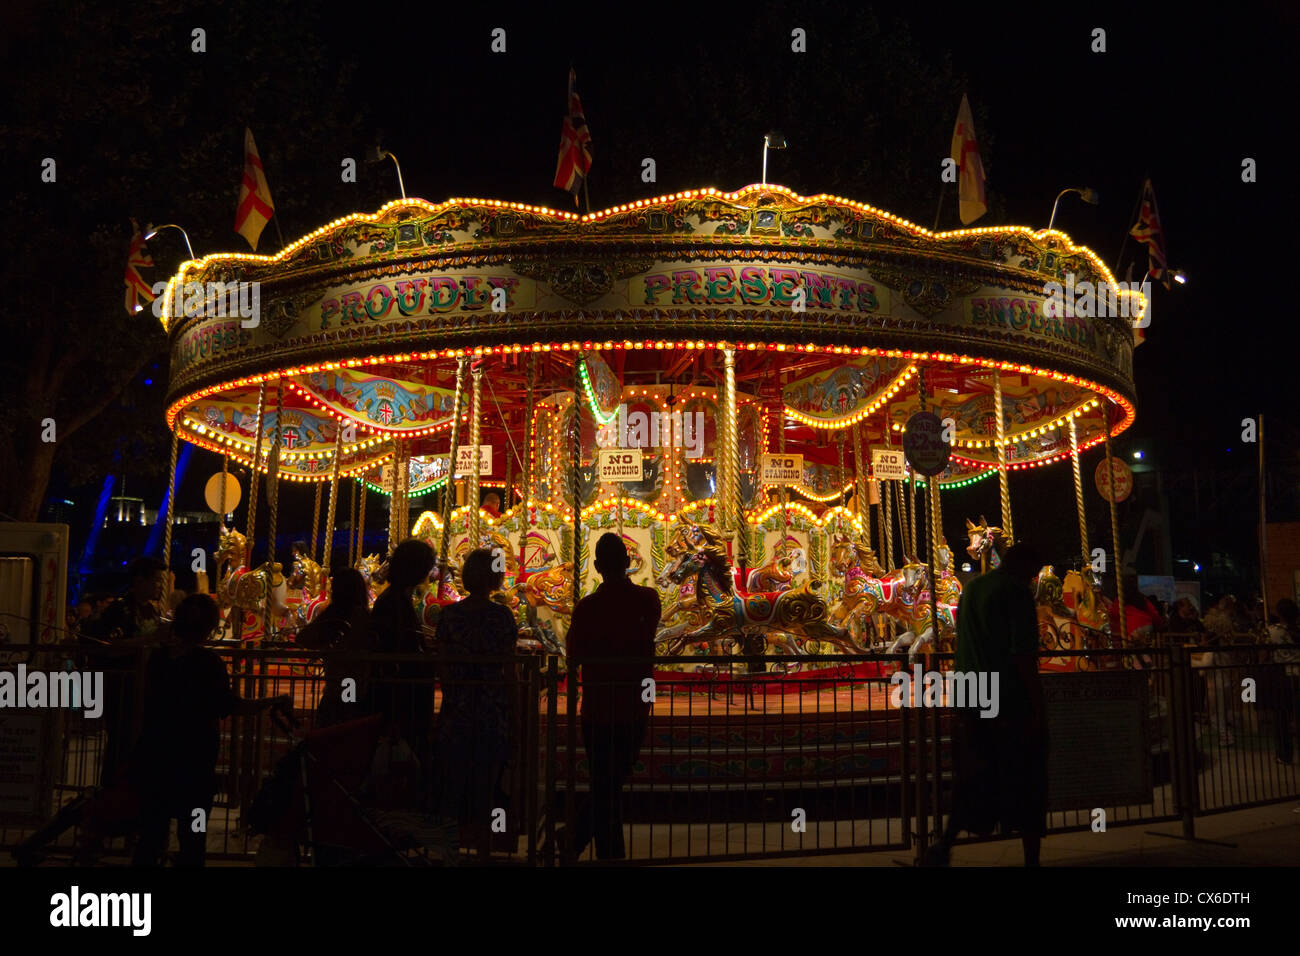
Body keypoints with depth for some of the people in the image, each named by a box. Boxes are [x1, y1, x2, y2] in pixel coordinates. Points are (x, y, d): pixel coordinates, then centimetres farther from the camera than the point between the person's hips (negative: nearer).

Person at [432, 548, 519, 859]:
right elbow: (508, 669, -7)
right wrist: (512, 705, 4)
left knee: (454, 777, 12)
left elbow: (442, 666, -1)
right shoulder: (502, 615, -8)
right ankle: (483, 848, 14)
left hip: (456, 708, 2)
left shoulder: (449, 614, -3)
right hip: (493, 709, -1)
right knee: (487, 778, 8)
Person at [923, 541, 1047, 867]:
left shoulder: (970, 589, 14)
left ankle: (945, 844, -1)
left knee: (974, 779, 11)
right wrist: (1037, 706, -16)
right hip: (1013, 703, -7)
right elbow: (1023, 654, -18)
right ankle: (1031, 857, 10)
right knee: (1025, 782, 4)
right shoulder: (1016, 592, -10)